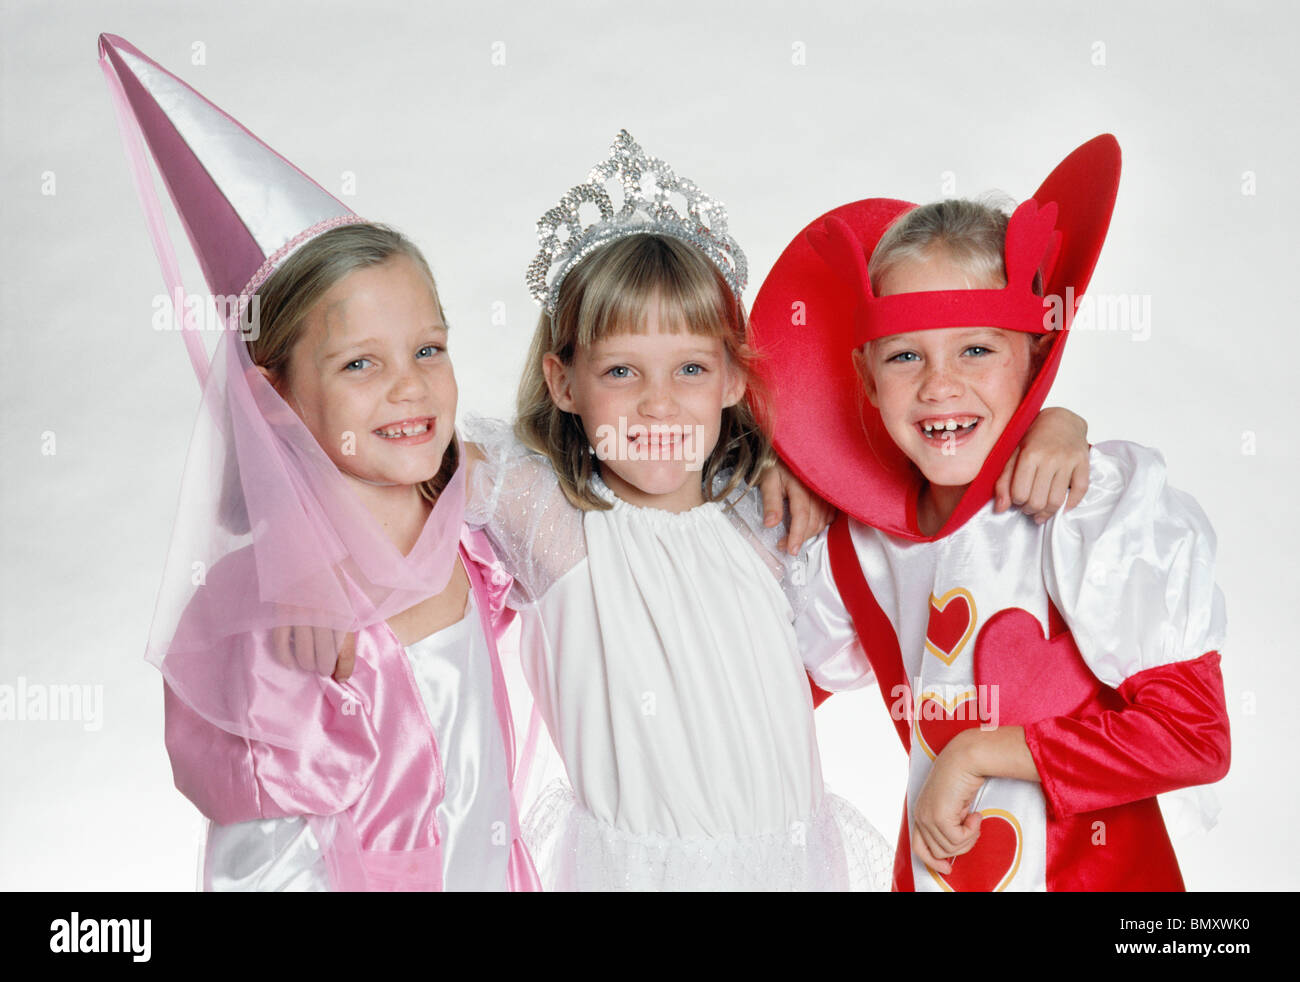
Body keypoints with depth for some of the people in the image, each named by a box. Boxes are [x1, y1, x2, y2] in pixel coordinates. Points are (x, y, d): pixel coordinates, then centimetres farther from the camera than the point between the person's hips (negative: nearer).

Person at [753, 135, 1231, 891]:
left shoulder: (1108, 509, -20)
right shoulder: (860, 539, -5)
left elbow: (1194, 736, -20)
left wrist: (981, 751, -19)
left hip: (1096, 872, -4)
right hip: (928, 871, 5)